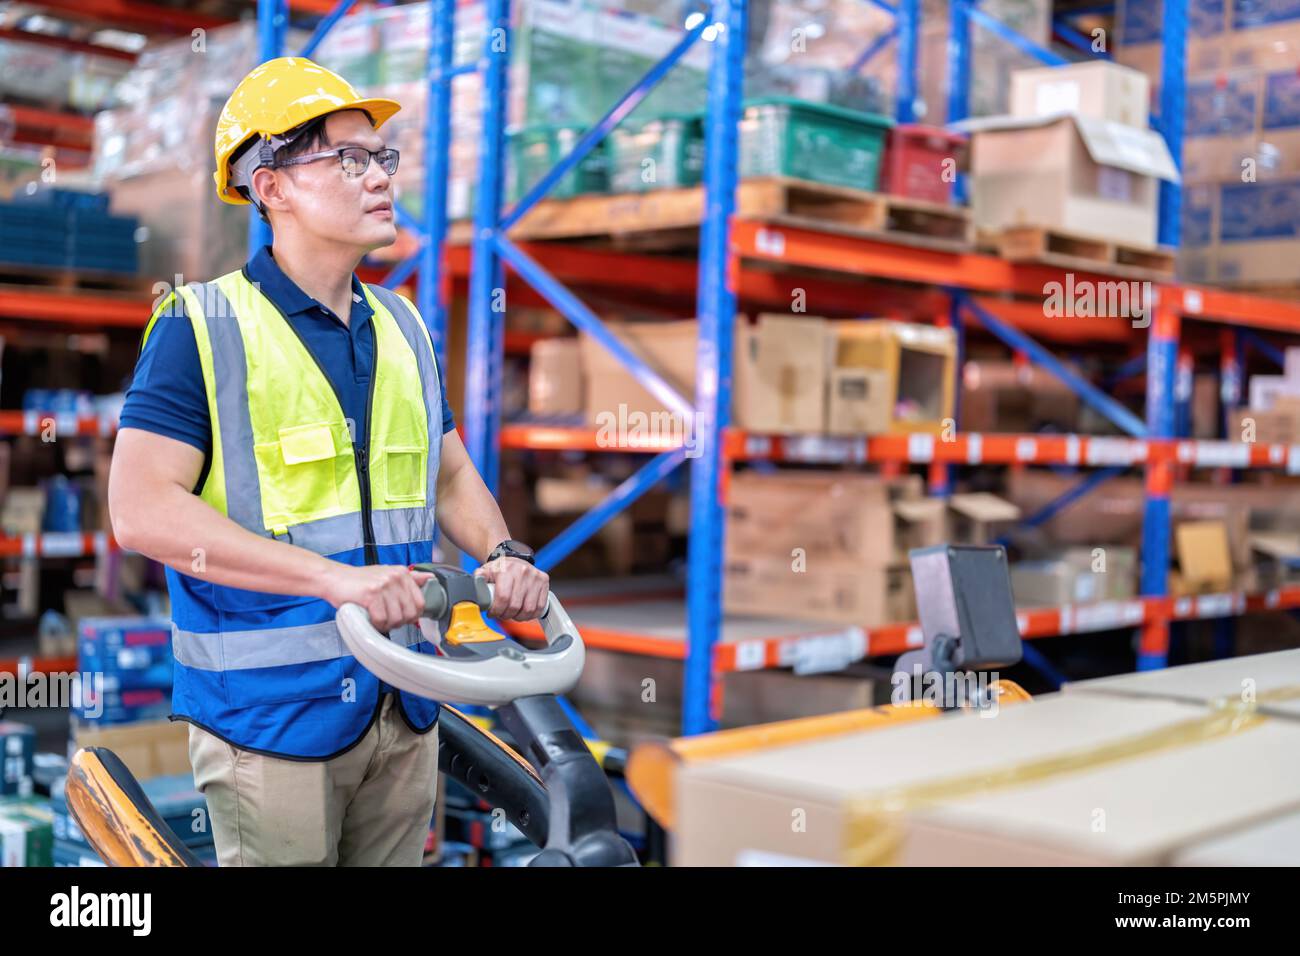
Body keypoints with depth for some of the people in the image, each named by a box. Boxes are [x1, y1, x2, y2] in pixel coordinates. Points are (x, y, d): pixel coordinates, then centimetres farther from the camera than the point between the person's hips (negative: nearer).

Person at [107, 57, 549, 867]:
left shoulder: (404, 329, 10)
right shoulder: (203, 328, -9)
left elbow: (452, 473, 20)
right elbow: (143, 509, -18)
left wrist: (500, 551, -2)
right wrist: (335, 577, -25)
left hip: (406, 705, 6)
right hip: (270, 711, -6)